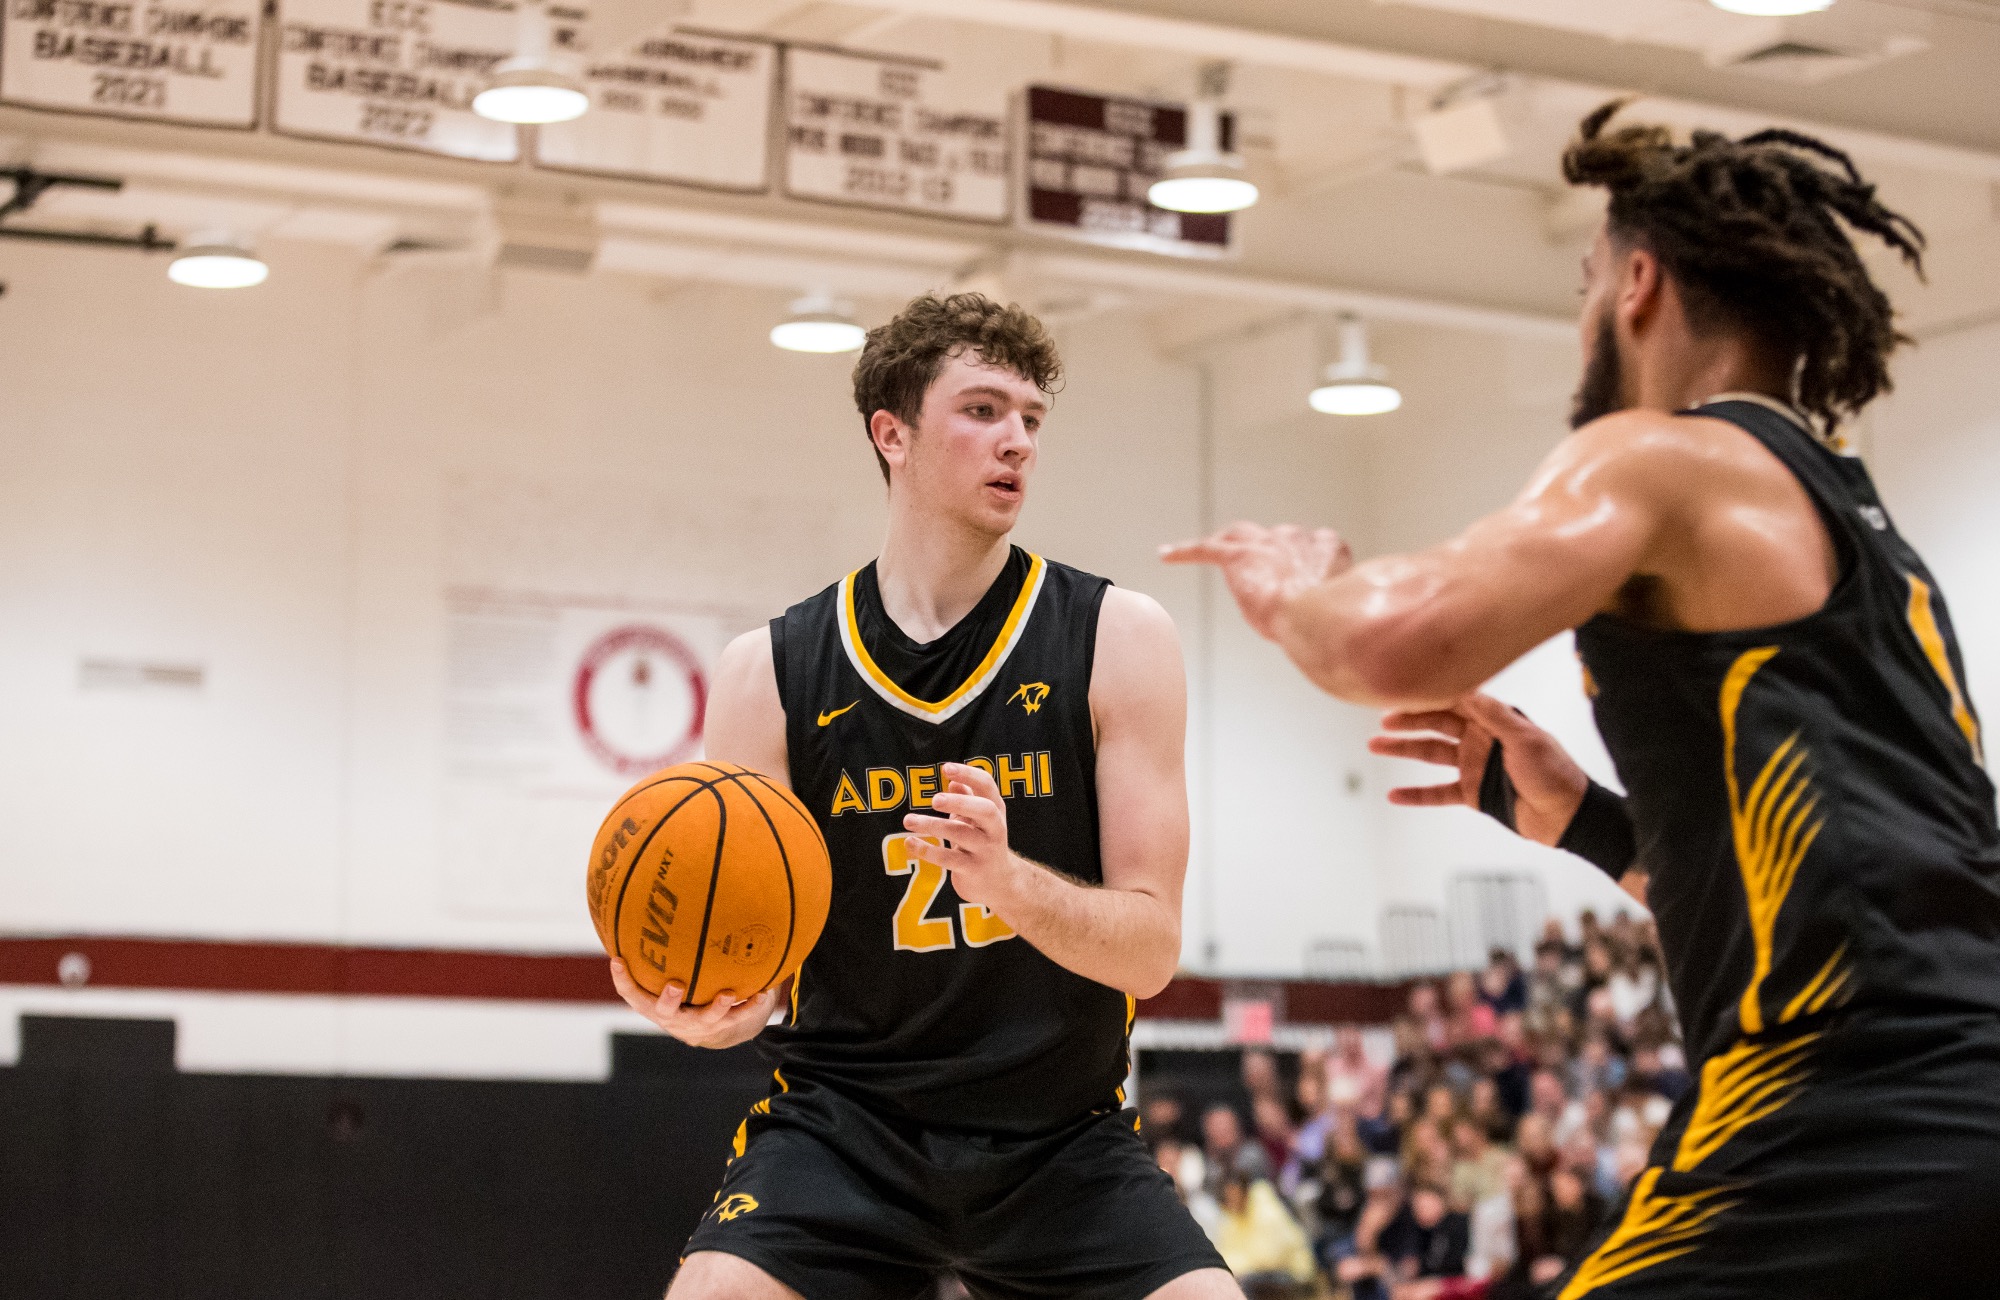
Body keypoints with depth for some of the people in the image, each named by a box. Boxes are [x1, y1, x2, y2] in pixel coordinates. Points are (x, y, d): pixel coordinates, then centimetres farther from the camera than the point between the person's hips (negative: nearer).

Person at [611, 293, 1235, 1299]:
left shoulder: (1115, 638, -4)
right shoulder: (771, 671, -2)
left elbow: (1151, 947, -8)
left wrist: (1009, 881, -29)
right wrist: (703, 1007, -26)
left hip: (1062, 1133, 1)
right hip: (843, 1117, 0)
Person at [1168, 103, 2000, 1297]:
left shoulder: (1665, 459, 2)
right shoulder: (1869, 543, 28)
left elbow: (1396, 647, -15)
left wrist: (1296, 582, 8)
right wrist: (1579, 819, 32)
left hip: (1856, 1129, -9)